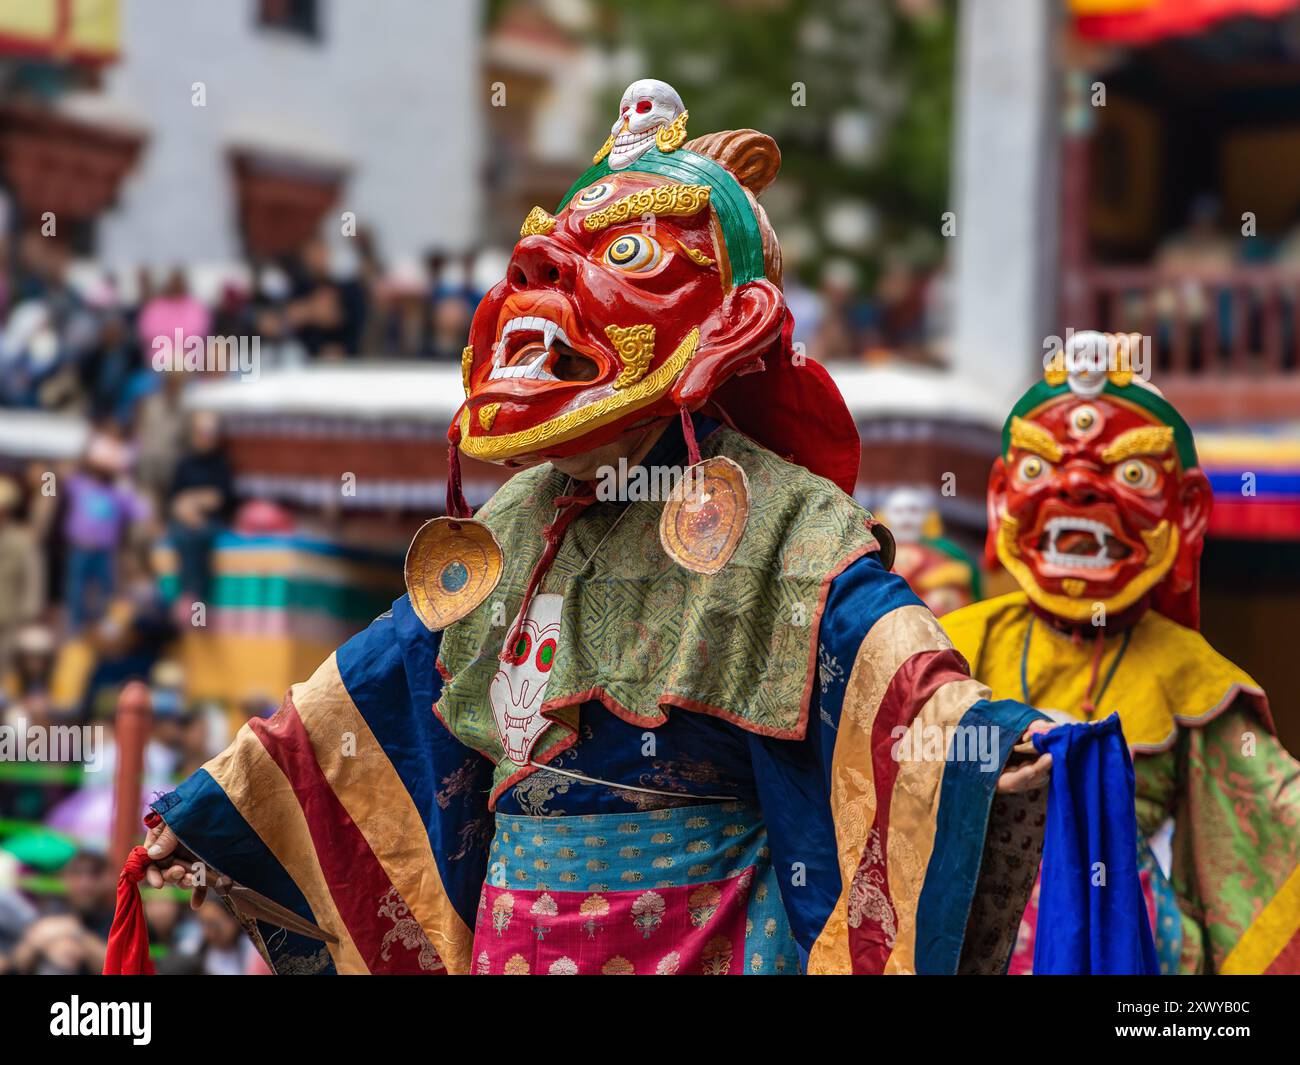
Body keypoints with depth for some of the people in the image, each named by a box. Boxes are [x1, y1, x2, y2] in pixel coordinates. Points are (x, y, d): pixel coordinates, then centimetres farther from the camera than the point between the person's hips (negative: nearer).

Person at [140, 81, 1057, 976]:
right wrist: (208, 809, 25)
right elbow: (354, 695, 21)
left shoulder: (775, 519, -8)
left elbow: (879, 646, -25)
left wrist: (985, 737, -46)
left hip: (697, 941, -6)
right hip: (506, 935, 6)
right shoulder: (509, 526, 12)